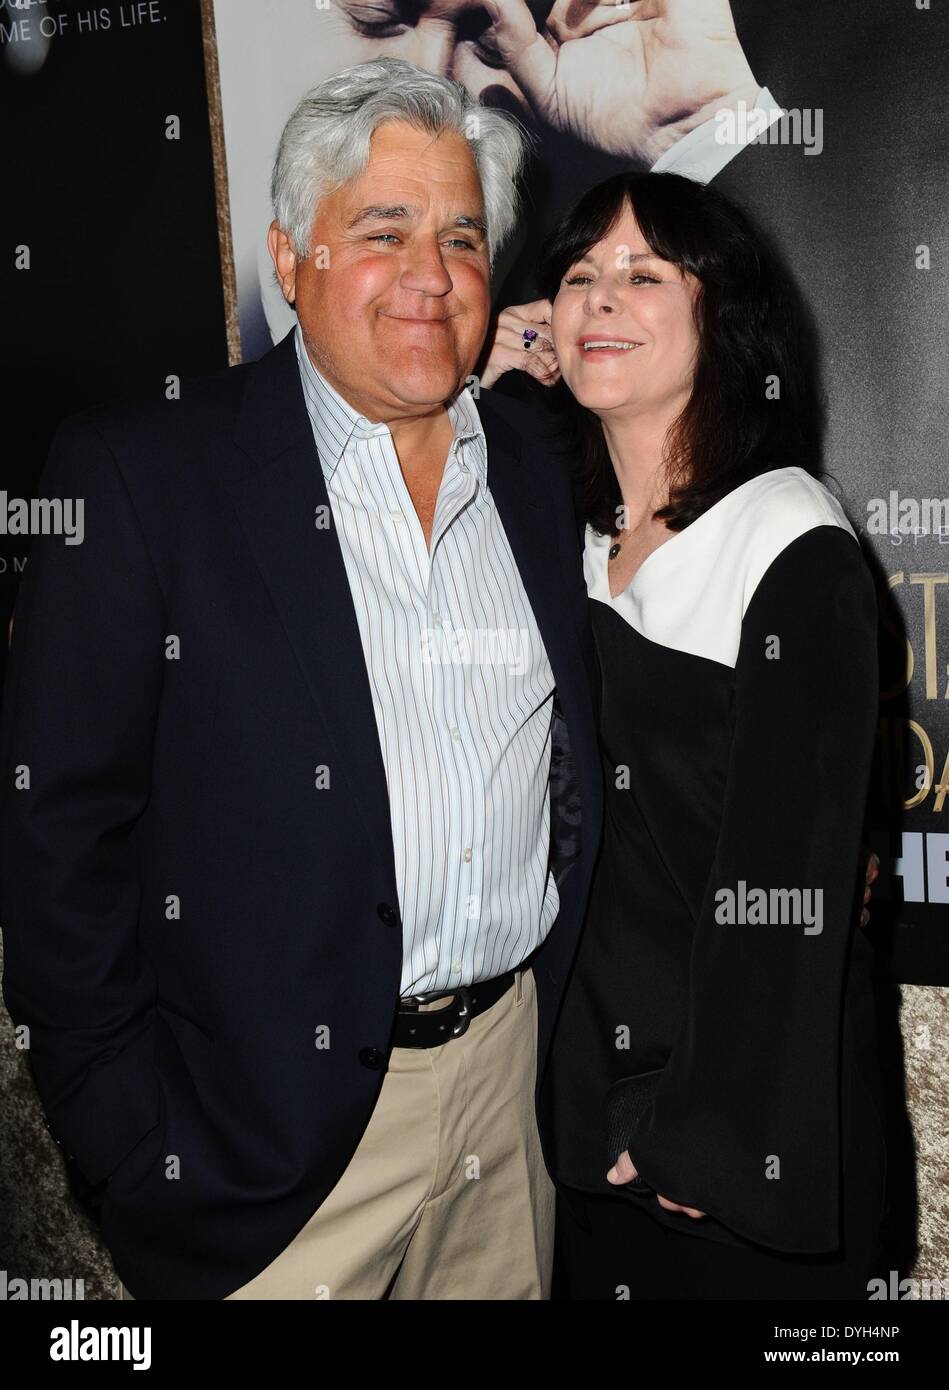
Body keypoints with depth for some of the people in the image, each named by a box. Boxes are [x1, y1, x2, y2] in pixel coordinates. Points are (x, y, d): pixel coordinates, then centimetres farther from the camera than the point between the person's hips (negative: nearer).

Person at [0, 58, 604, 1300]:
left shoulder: (535, 471, 5)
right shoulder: (137, 475, -12)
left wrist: (574, 1035, 9)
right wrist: (131, 1152, -12)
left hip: (514, 1066, 5)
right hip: (277, 1129, -4)